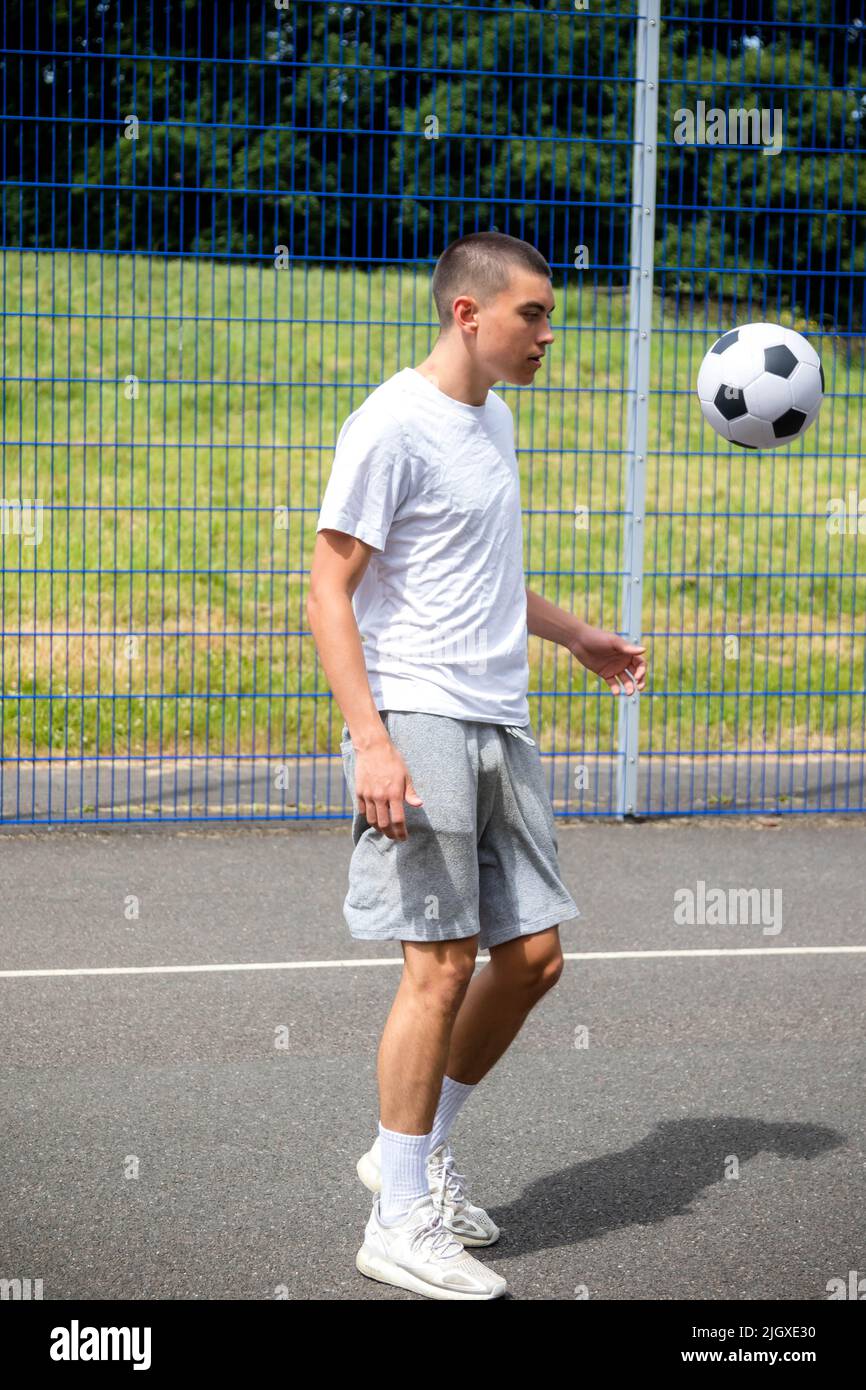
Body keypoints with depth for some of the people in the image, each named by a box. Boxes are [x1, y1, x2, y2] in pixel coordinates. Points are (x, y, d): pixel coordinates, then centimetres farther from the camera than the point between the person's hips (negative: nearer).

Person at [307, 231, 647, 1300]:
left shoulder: (493, 418, 16)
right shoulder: (392, 426, -11)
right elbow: (329, 591, -14)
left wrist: (576, 635, 35)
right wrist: (371, 741, -22)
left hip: (501, 729, 9)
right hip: (421, 724, -9)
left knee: (532, 955, 8)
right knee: (442, 964, -8)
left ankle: (417, 1153, 24)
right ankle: (401, 1224, 2)